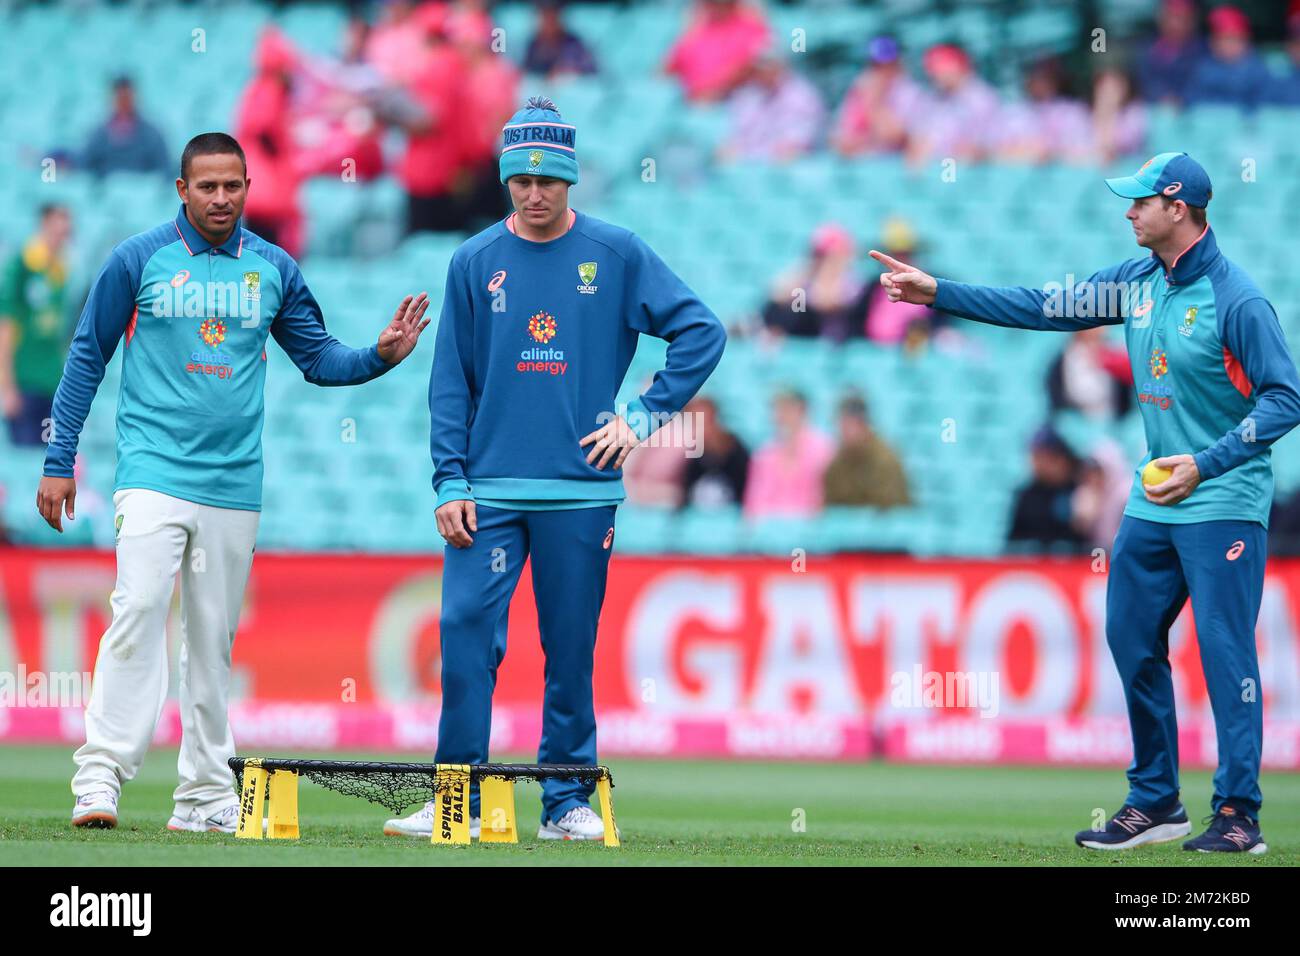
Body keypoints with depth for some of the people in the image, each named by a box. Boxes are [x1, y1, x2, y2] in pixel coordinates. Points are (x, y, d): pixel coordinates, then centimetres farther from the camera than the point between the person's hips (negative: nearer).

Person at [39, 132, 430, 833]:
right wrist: (58, 462, 2)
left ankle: (205, 795, 12)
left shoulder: (274, 270, 9)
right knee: (139, 605, -19)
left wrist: (381, 355, -5)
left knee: (214, 637, 6)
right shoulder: (138, 261, 1)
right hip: (153, 470, -3)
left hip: (234, 481, 3)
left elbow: (318, 358, 15)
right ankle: (100, 774, -22)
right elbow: (88, 358, 5)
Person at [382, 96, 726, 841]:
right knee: (466, 633, -8)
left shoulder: (616, 255, 2)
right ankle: (458, 800, -3)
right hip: (489, 491, 1)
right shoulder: (475, 263, 6)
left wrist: (646, 416, -4)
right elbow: (451, 382, 6)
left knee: (572, 648, 3)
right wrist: (450, 482, -1)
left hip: (582, 491, -1)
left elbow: (703, 332, 3)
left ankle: (569, 800, 12)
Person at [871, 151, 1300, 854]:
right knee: (1132, 642, 10)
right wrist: (937, 293, 9)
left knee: (1226, 654, -9)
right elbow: (1046, 308, 11)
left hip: (1222, 505, -8)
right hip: (1152, 503, 8)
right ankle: (1155, 803, 20)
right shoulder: (1138, 282, 7)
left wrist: (1205, 464, -24)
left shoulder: (1235, 299, -15)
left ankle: (1238, 815, -5)